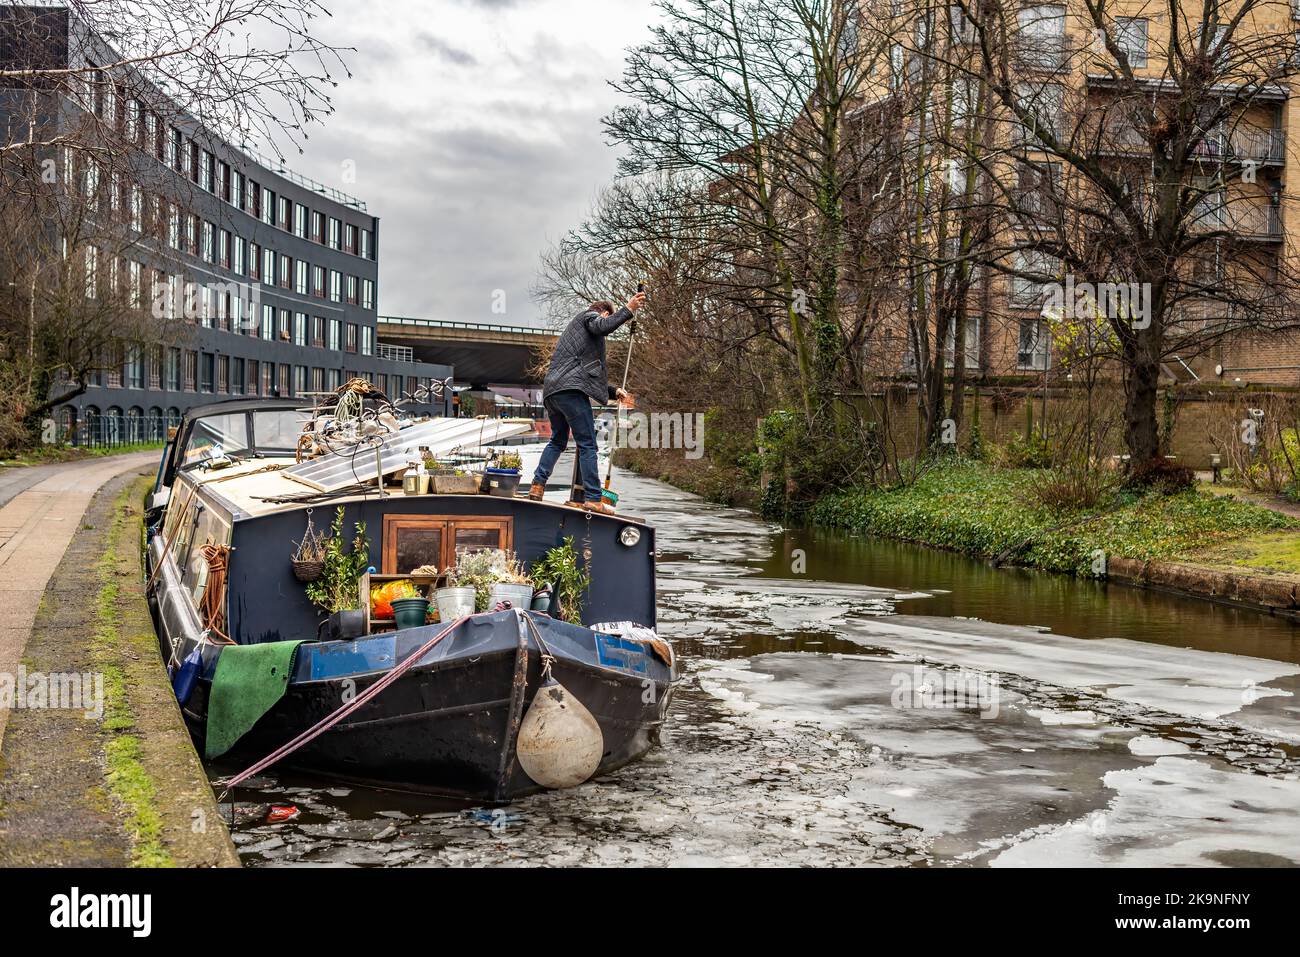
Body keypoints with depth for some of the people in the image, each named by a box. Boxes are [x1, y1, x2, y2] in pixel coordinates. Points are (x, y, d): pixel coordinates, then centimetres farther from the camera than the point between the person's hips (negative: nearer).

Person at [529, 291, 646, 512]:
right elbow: (602, 327, -15)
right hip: (571, 389, -9)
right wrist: (628, 310, -9)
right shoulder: (590, 315, 12)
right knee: (587, 444, -8)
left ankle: (537, 486, 14)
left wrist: (614, 392, 27)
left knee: (558, 441, 24)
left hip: (552, 390, 9)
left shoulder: (573, 330, 37)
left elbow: (591, 377, 34)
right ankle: (592, 498, -12)